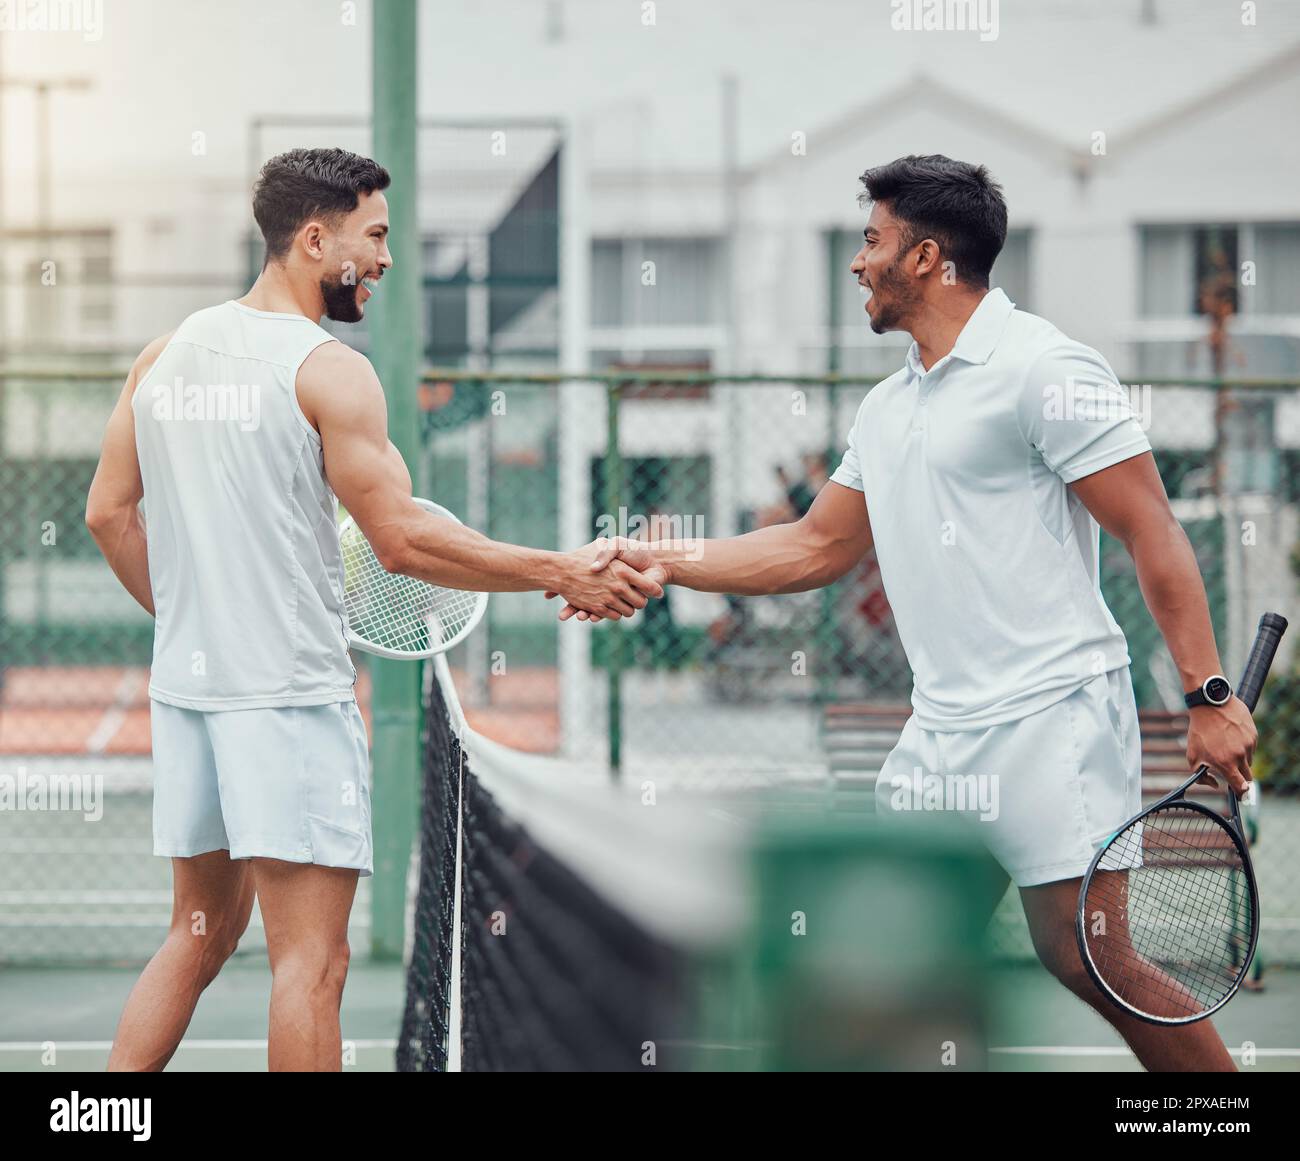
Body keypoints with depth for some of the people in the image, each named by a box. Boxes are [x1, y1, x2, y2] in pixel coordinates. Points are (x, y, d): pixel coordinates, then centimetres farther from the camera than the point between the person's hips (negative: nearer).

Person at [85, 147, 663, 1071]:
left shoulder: (167, 354, 10)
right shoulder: (331, 372, -11)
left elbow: (110, 513, 14)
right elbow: (402, 540, -14)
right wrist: (561, 574, -8)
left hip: (184, 682, 8)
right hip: (290, 690, -7)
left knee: (200, 937, 17)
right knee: (311, 961, -3)